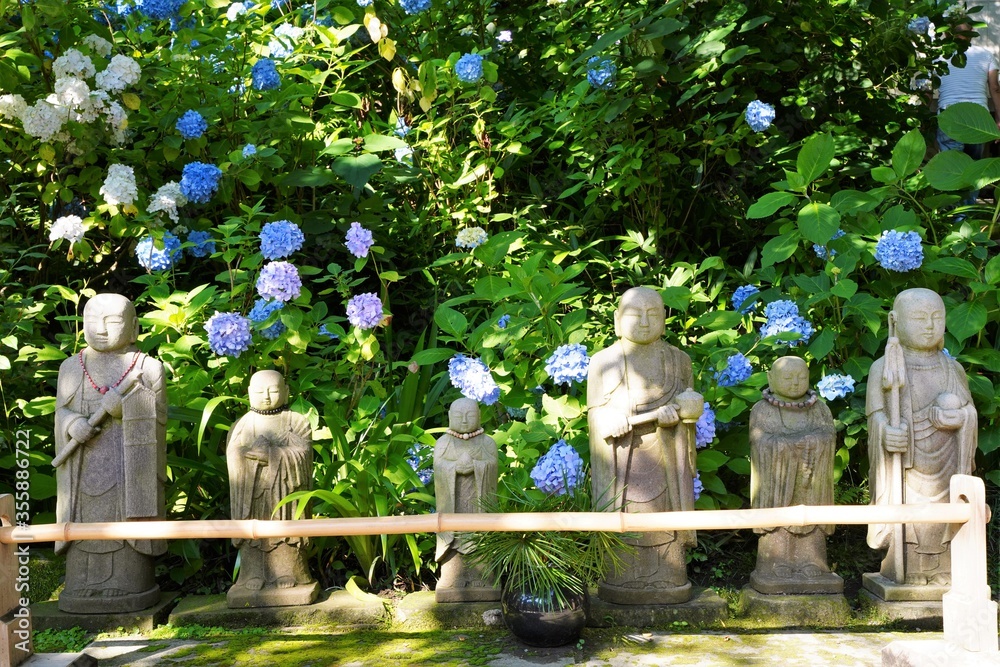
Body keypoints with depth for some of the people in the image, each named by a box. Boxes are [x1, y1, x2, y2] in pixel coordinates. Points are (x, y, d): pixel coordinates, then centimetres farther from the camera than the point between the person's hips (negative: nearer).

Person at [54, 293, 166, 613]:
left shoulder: (147, 368, 3)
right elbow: (61, 412, 9)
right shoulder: (71, 368, 12)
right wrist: (73, 423, -13)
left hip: (130, 463, -3)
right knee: (86, 522, 1)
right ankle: (83, 587, 8)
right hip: (85, 463, 3)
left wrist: (126, 404, -19)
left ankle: (130, 586, 2)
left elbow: (158, 417, -3)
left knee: (128, 520, -5)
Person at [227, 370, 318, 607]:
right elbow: (235, 459, -2)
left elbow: (300, 455, -7)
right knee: (255, 538, -3)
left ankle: (289, 580, 2)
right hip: (253, 497, 2)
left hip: (286, 496, -1)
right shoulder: (242, 426, 14)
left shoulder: (297, 423, 9)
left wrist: (269, 453, -17)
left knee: (286, 538, -4)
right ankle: (254, 581, 2)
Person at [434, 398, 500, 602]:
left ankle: (481, 580, -3)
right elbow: (438, 469, -4)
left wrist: (474, 466, -23)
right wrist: (457, 466, -22)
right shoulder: (443, 443, 10)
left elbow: (492, 466, -6)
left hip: (479, 500, 0)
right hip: (453, 500, 0)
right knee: (453, 538, -5)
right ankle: (452, 581, -4)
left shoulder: (487, 443, 10)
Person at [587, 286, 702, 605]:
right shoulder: (604, 362, 3)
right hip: (621, 459, -1)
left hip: (664, 457, 2)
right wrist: (655, 415, -16)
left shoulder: (678, 360, 8)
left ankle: (668, 581, 10)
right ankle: (622, 581, 5)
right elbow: (598, 415, -3)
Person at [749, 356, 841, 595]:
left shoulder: (820, 409, 12)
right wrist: (808, 438, -12)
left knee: (810, 522, -1)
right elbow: (765, 444, -10)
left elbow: (828, 437, -4)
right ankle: (777, 568, -4)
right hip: (777, 480, -3)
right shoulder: (762, 411, 4)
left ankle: (812, 567, 3)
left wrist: (788, 439, -18)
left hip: (811, 485, 3)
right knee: (779, 522, -7)